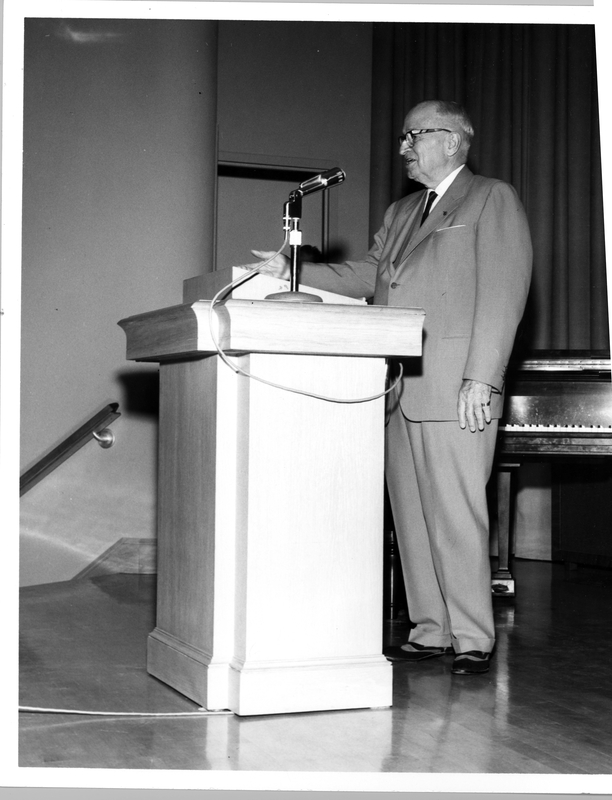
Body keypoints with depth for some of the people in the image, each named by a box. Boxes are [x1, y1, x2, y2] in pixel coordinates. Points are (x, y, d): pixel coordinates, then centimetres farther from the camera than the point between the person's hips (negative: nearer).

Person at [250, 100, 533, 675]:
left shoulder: (492, 200, 3)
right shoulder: (400, 212, 26)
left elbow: (503, 294, -7)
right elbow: (365, 276, 20)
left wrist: (481, 379, -15)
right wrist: (293, 271, 7)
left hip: (452, 388, -7)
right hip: (397, 389, 7)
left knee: (456, 515, -8)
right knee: (411, 517, 7)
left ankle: (473, 640, 0)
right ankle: (429, 632, 15)